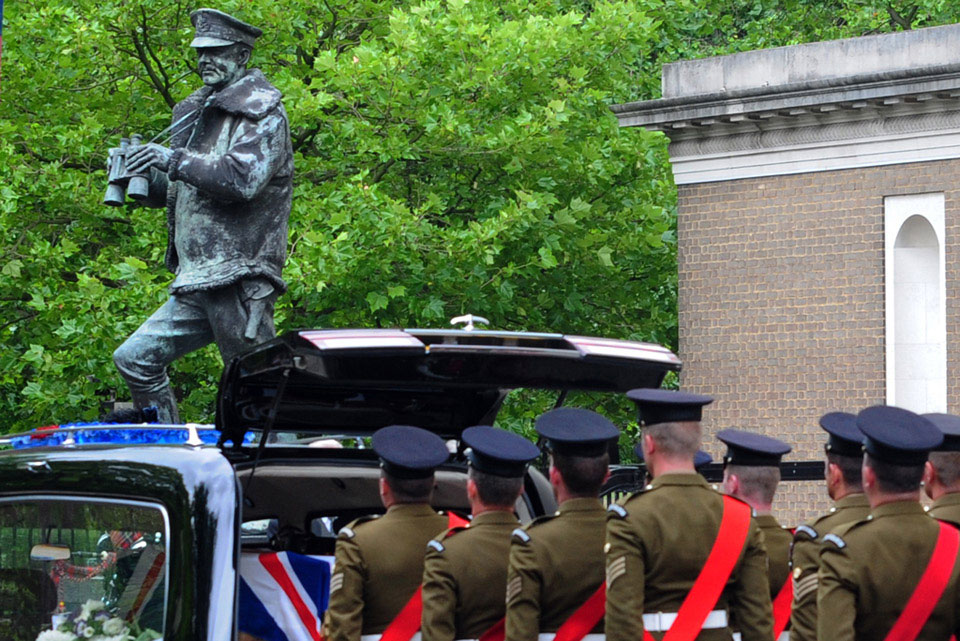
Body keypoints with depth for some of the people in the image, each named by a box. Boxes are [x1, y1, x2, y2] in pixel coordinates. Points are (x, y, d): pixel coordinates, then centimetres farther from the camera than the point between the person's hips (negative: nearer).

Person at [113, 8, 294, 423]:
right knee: (134, 359, 5)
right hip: (196, 287, 9)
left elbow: (244, 179, -21)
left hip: (238, 281, -9)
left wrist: (175, 160, -20)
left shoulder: (261, 112, -4)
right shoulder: (195, 112, 22)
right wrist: (148, 182, 7)